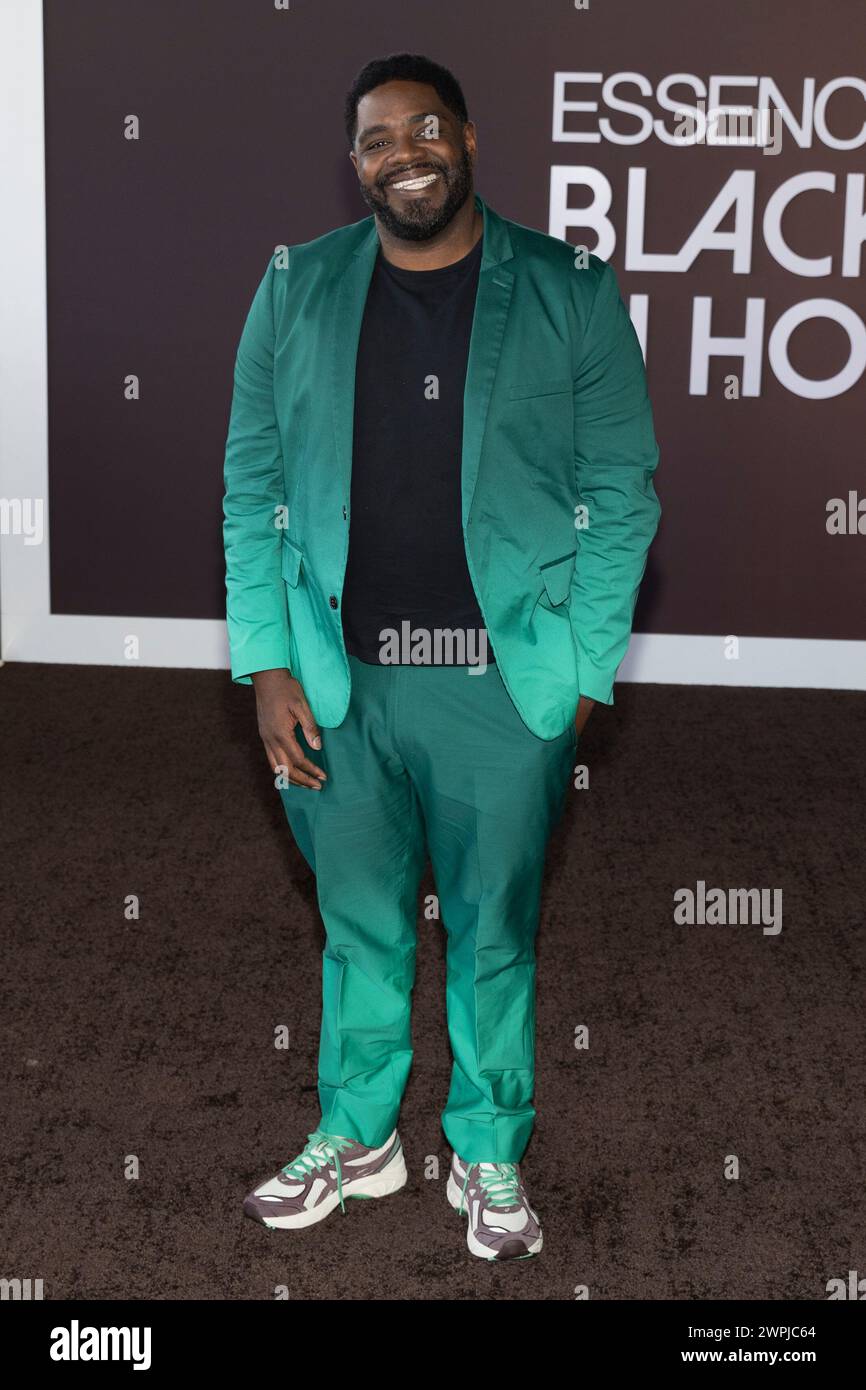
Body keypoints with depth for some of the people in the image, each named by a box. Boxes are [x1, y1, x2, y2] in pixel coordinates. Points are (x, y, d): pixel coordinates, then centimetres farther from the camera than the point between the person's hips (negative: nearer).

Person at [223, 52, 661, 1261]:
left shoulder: (572, 293, -3)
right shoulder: (296, 291, 3)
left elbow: (622, 491, -2)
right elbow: (252, 485, 4)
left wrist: (585, 671, -7)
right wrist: (267, 664, -3)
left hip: (505, 682, -1)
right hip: (339, 682, 2)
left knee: (494, 936, 12)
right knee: (359, 926, 17)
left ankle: (491, 1158, 33)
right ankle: (356, 1140, 37)